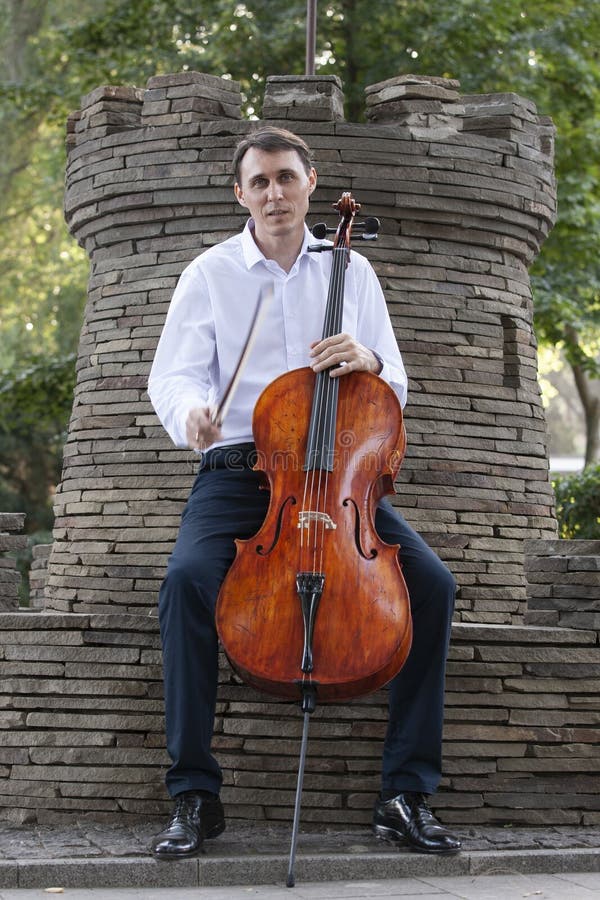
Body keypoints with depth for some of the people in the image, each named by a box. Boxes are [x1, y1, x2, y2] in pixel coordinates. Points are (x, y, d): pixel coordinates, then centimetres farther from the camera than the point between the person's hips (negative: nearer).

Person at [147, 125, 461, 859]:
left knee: (431, 581, -21)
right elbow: (172, 376, 0)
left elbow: (395, 390, 13)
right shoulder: (210, 274, 7)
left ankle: (407, 792, -12)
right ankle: (193, 794, -21)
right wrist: (190, 410, -25)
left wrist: (368, 360, -11)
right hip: (237, 472, -2)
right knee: (188, 576, -32)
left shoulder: (351, 270, 12)